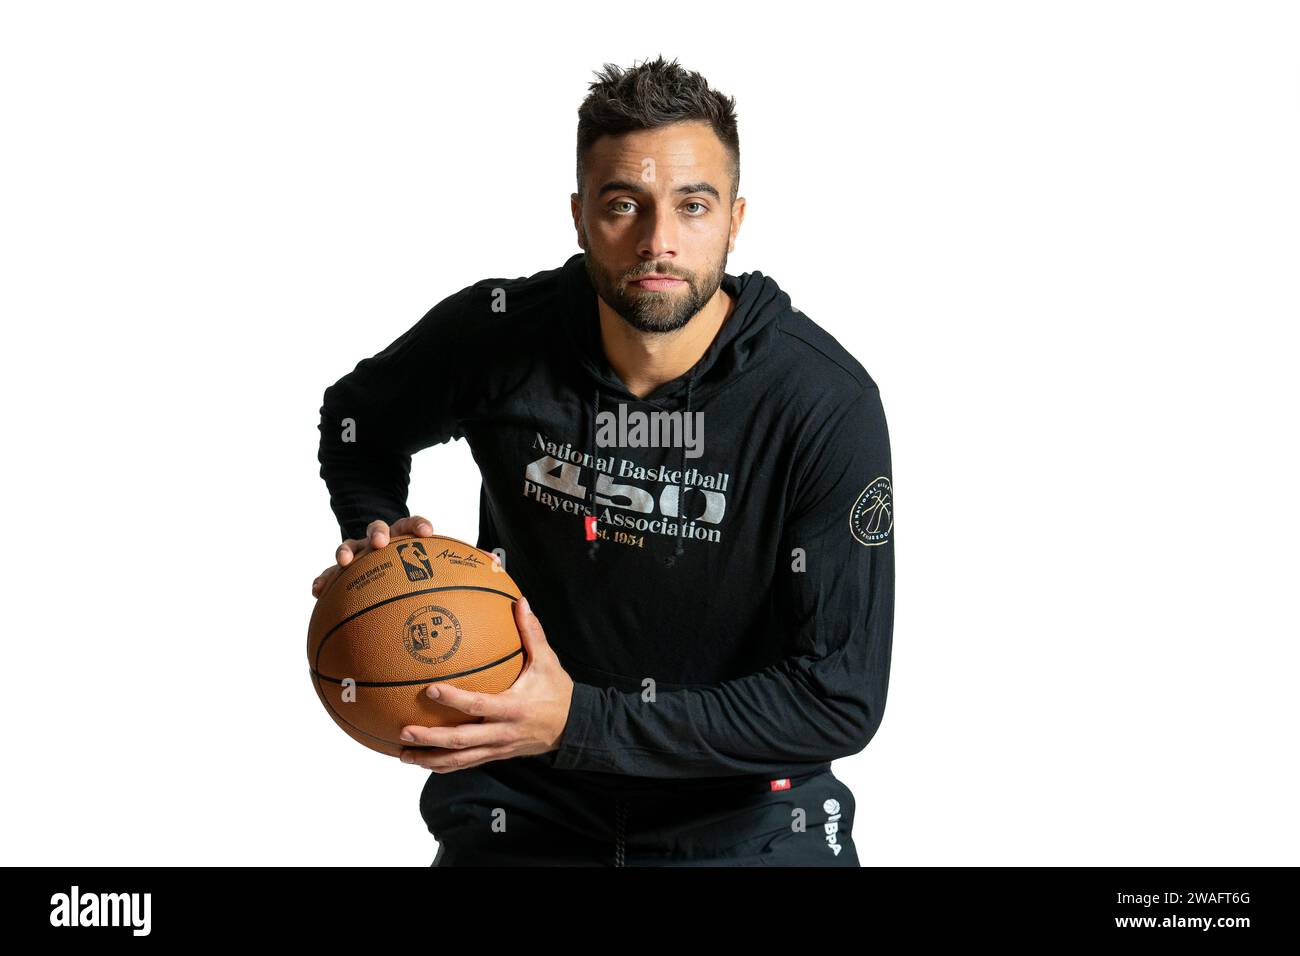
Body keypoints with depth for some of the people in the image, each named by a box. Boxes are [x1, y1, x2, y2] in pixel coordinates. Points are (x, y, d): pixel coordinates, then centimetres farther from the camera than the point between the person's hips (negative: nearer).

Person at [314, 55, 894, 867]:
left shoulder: (829, 405, -18)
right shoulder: (498, 335, -11)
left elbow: (842, 698, -18)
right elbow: (359, 419, 12)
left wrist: (581, 721, -24)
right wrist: (377, 540, -9)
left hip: (743, 807, 0)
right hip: (525, 799, 1)